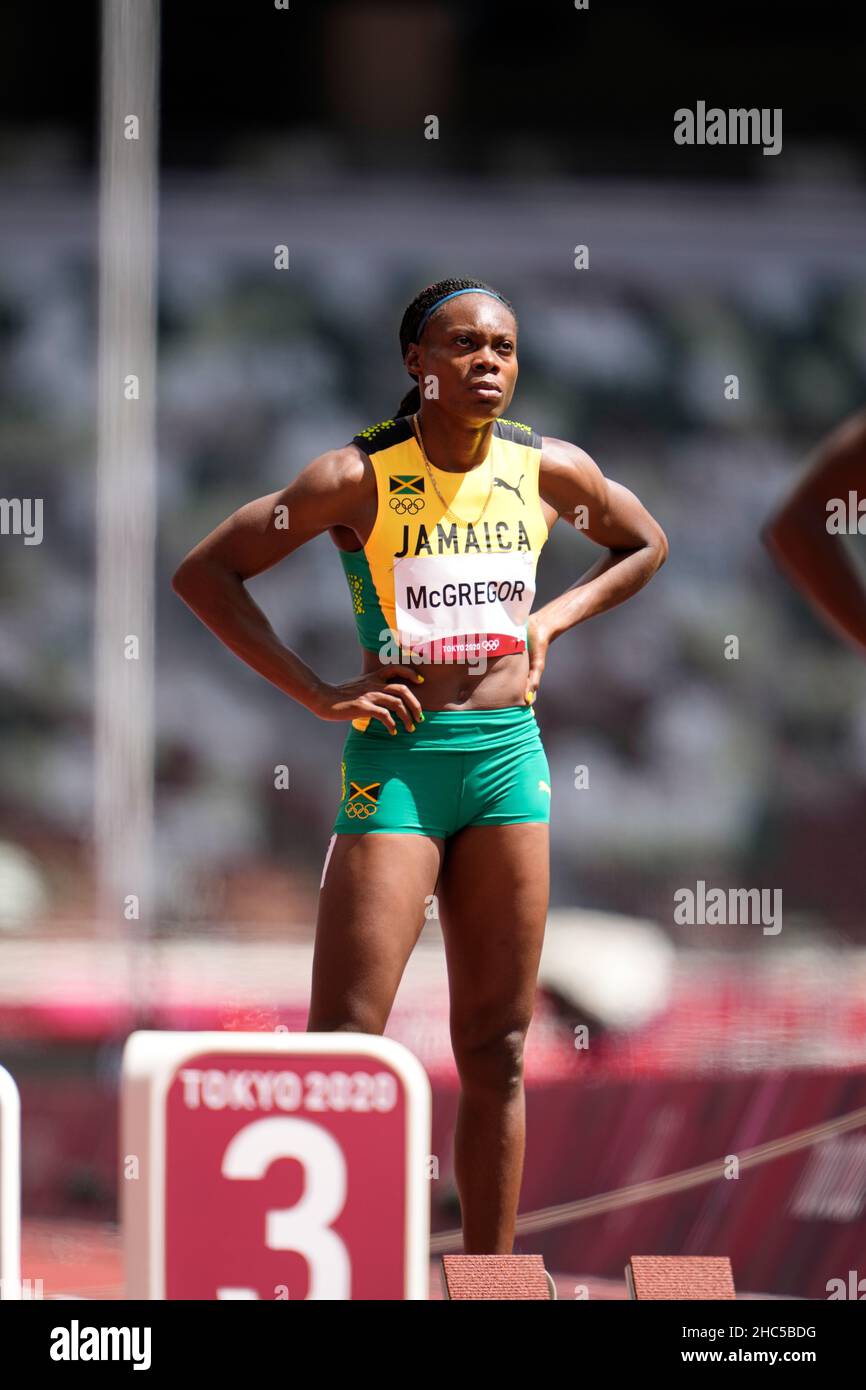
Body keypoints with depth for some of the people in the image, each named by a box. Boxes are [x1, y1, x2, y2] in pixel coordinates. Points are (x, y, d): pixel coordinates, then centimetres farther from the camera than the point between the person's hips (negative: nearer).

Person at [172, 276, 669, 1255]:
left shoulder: (549, 471, 5)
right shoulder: (362, 477, -8)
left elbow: (644, 546, 25)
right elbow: (204, 571, -6)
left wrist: (548, 622, 9)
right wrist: (316, 694, -10)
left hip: (508, 750, 4)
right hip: (396, 761, -4)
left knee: (496, 1050, 7)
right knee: (341, 1046, -10)